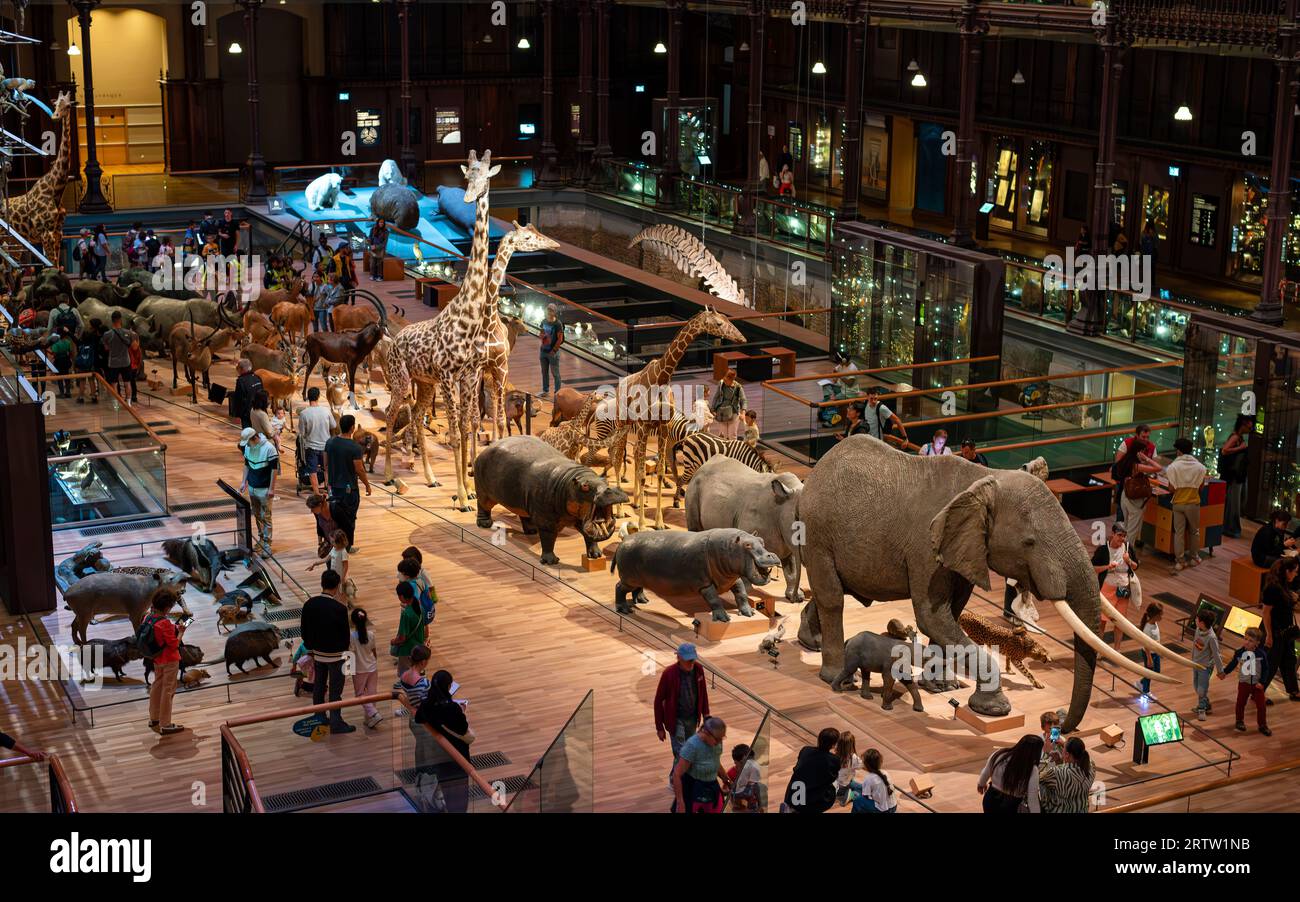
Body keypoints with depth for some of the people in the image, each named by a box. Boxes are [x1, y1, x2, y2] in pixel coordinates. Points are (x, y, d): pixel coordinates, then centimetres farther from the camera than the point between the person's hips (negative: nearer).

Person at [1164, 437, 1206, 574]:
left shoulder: (1173, 467, -11)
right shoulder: (1199, 466, -7)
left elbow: (1171, 489, -10)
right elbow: (1200, 487, -2)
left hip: (1178, 503, -1)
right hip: (1194, 502, 1)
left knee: (1179, 532, 6)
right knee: (1194, 531, 17)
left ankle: (1179, 561, 7)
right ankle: (1194, 558, 27)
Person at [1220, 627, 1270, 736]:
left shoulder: (1261, 654, -15)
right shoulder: (1239, 653, -10)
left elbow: (1265, 669, -7)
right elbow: (1233, 664, 9)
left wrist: (1261, 682, -12)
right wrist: (1224, 672, 13)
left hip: (1257, 684, -1)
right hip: (1243, 683, 1)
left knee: (1261, 706, 4)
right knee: (1240, 703, 13)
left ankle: (1263, 725, 18)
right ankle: (1240, 721, 33)